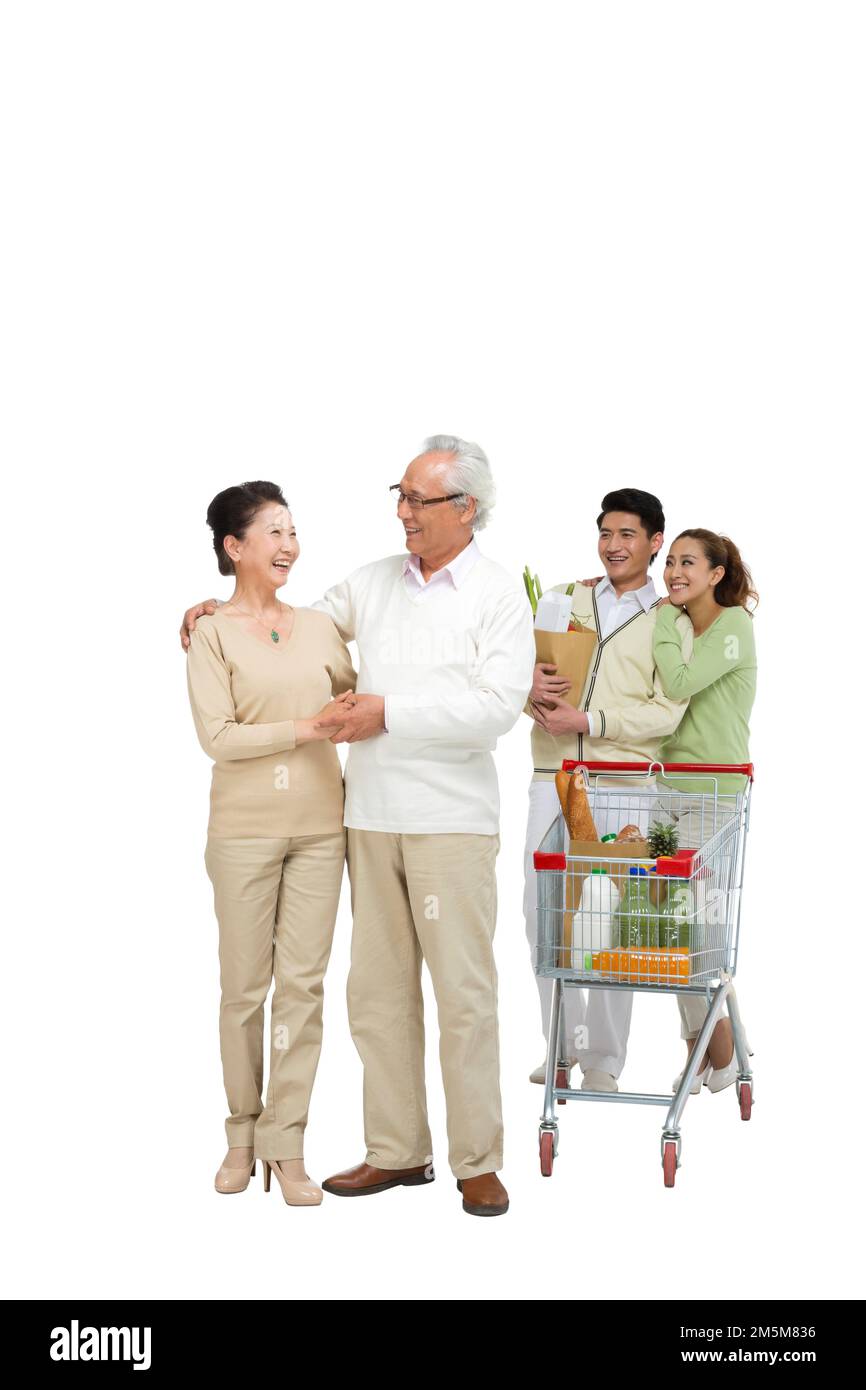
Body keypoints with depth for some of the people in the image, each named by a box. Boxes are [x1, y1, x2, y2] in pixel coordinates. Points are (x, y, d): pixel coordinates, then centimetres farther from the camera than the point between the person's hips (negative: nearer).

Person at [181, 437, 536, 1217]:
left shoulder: (499, 598, -2)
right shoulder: (373, 583, 13)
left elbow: (497, 706, -13)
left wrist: (391, 712, -14)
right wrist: (221, 610, 12)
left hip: (451, 820, -5)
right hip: (371, 816, 5)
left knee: (463, 987, -4)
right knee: (378, 987, 7)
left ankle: (478, 1163, 4)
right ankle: (398, 1152, 16)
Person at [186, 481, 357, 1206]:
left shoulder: (318, 628, 12)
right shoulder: (212, 635, -1)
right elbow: (217, 736, -10)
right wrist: (303, 728, -14)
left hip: (319, 826, 3)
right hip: (245, 827, -3)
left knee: (303, 983, 1)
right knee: (244, 986, 2)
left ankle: (286, 1145, 7)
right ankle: (243, 1133, 17)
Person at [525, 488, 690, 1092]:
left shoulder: (670, 622, 4)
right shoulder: (563, 599, 14)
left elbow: (667, 711, -6)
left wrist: (588, 720, -16)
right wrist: (529, 685, -12)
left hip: (624, 787, -3)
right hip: (554, 778, 3)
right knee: (542, 911, 4)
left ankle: (604, 1059, 8)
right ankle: (563, 1042, 20)